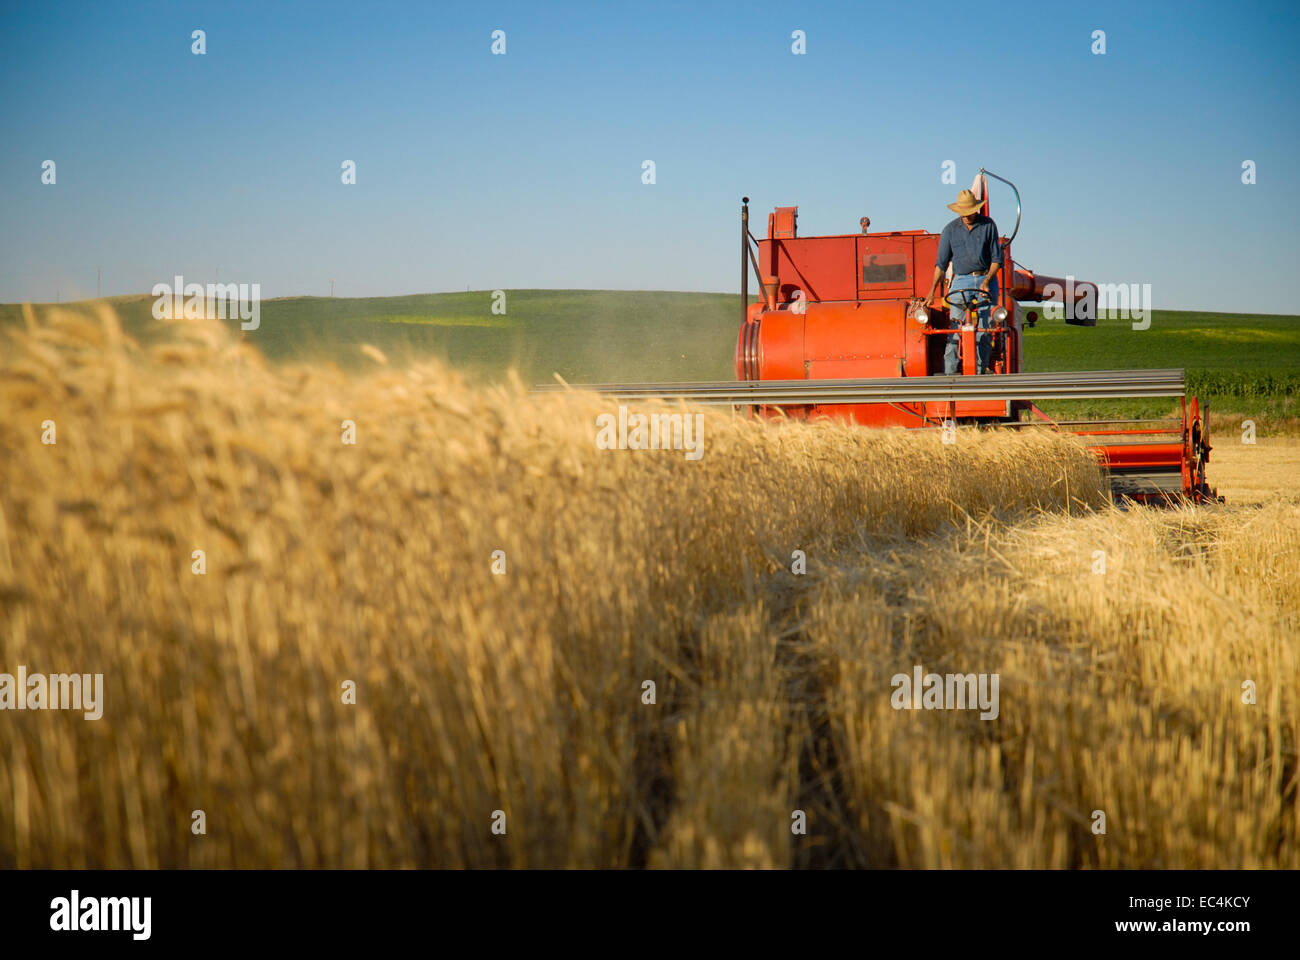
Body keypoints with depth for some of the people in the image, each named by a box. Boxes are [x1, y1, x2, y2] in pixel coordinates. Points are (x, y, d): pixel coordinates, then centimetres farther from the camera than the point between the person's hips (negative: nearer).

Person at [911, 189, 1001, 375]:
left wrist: (987, 281, -9)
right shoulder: (950, 230, 7)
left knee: (984, 331, -4)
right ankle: (951, 372, -8)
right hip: (961, 282, 0)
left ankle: (980, 371, 2)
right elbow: (942, 263, 10)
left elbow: (996, 258, 6)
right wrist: (932, 291, 3)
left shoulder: (988, 225, 4)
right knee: (955, 330, -8)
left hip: (986, 281, 0)